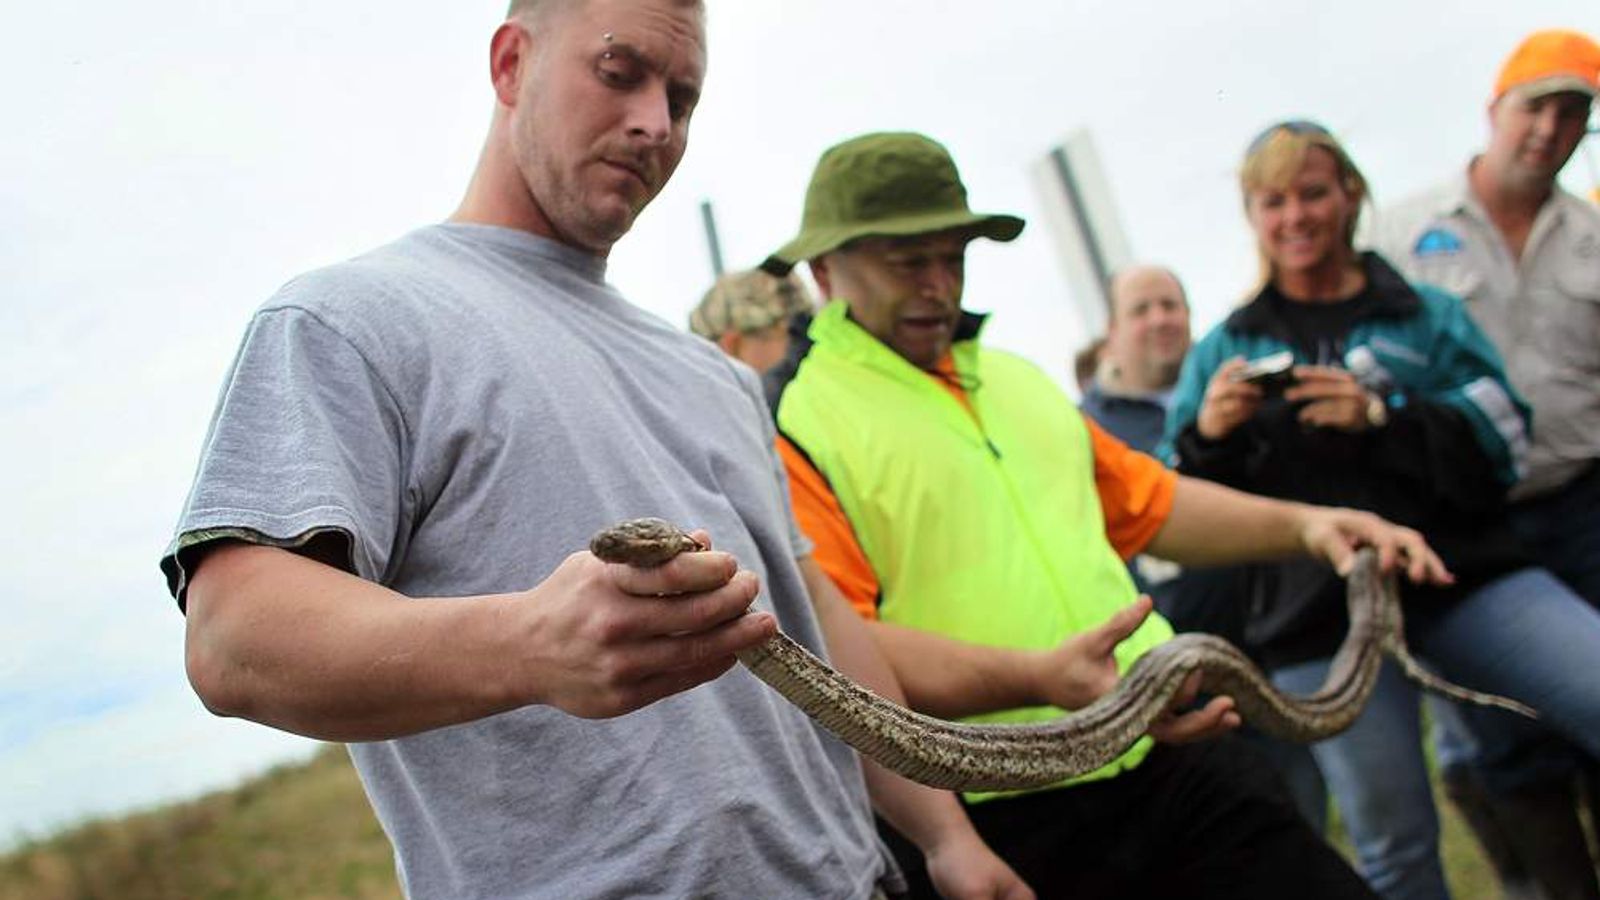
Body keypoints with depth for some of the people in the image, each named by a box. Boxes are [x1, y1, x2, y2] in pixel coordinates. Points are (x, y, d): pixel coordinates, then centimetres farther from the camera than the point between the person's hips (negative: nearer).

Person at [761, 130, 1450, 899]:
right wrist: (1038, 678, -27)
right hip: (1003, 826, -6)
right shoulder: (791, 424, -9)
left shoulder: (1015, 378, 19)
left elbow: (1146, 502, 26)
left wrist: (1297, 524, 14)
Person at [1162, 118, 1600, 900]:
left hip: (1463, 576, 1)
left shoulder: (1427, 314, 13)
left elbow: (1500, 446, -1)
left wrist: (1383, 414, -17)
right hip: (1319, 614, -1)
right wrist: (1208, 434, -14)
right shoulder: (1224, 350, 12)